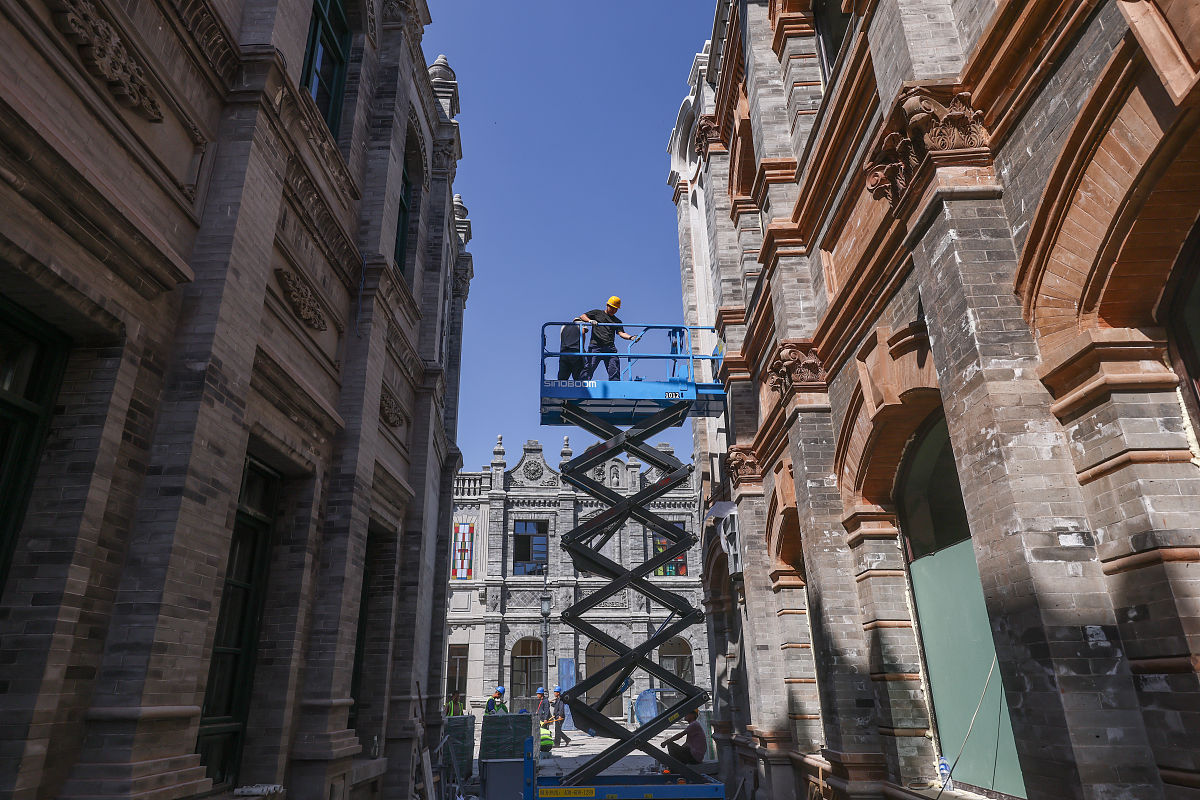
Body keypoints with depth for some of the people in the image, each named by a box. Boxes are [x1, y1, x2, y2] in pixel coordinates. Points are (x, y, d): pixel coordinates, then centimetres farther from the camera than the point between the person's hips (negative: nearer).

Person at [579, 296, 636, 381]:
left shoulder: (617, 321, 24)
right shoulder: (597, 313, 17)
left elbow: (621, 333, 8)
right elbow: (582, 316, 11)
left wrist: (630, 337, -13)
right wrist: (590, 321, -11)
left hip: (610, 348, 3)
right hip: (595, 346, -3)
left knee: (614, 371, -5)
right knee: (589, 368, -10)